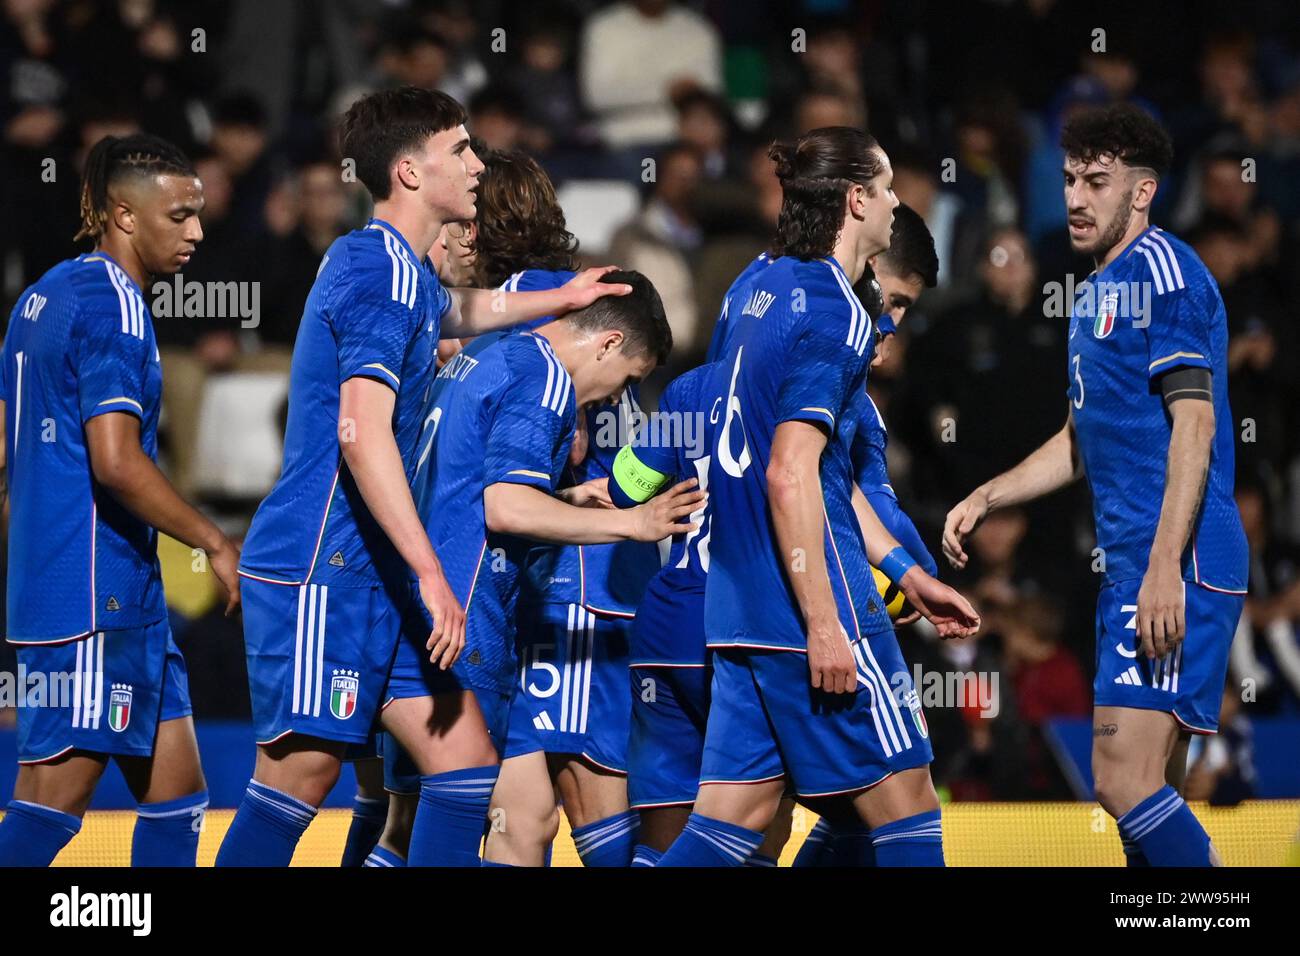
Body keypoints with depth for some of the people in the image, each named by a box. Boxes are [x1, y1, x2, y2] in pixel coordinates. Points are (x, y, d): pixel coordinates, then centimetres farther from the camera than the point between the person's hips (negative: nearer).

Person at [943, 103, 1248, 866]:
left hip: (1176, 568, -10)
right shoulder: (1099, 289, 21)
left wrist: (1166, 568, -24)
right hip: (1130, 569, 10)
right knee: (1149, 788, 8)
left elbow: (1194, 424, -17)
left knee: (1125, 779, -17)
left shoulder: (1162, 269, -9)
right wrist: (986, 499, 24)